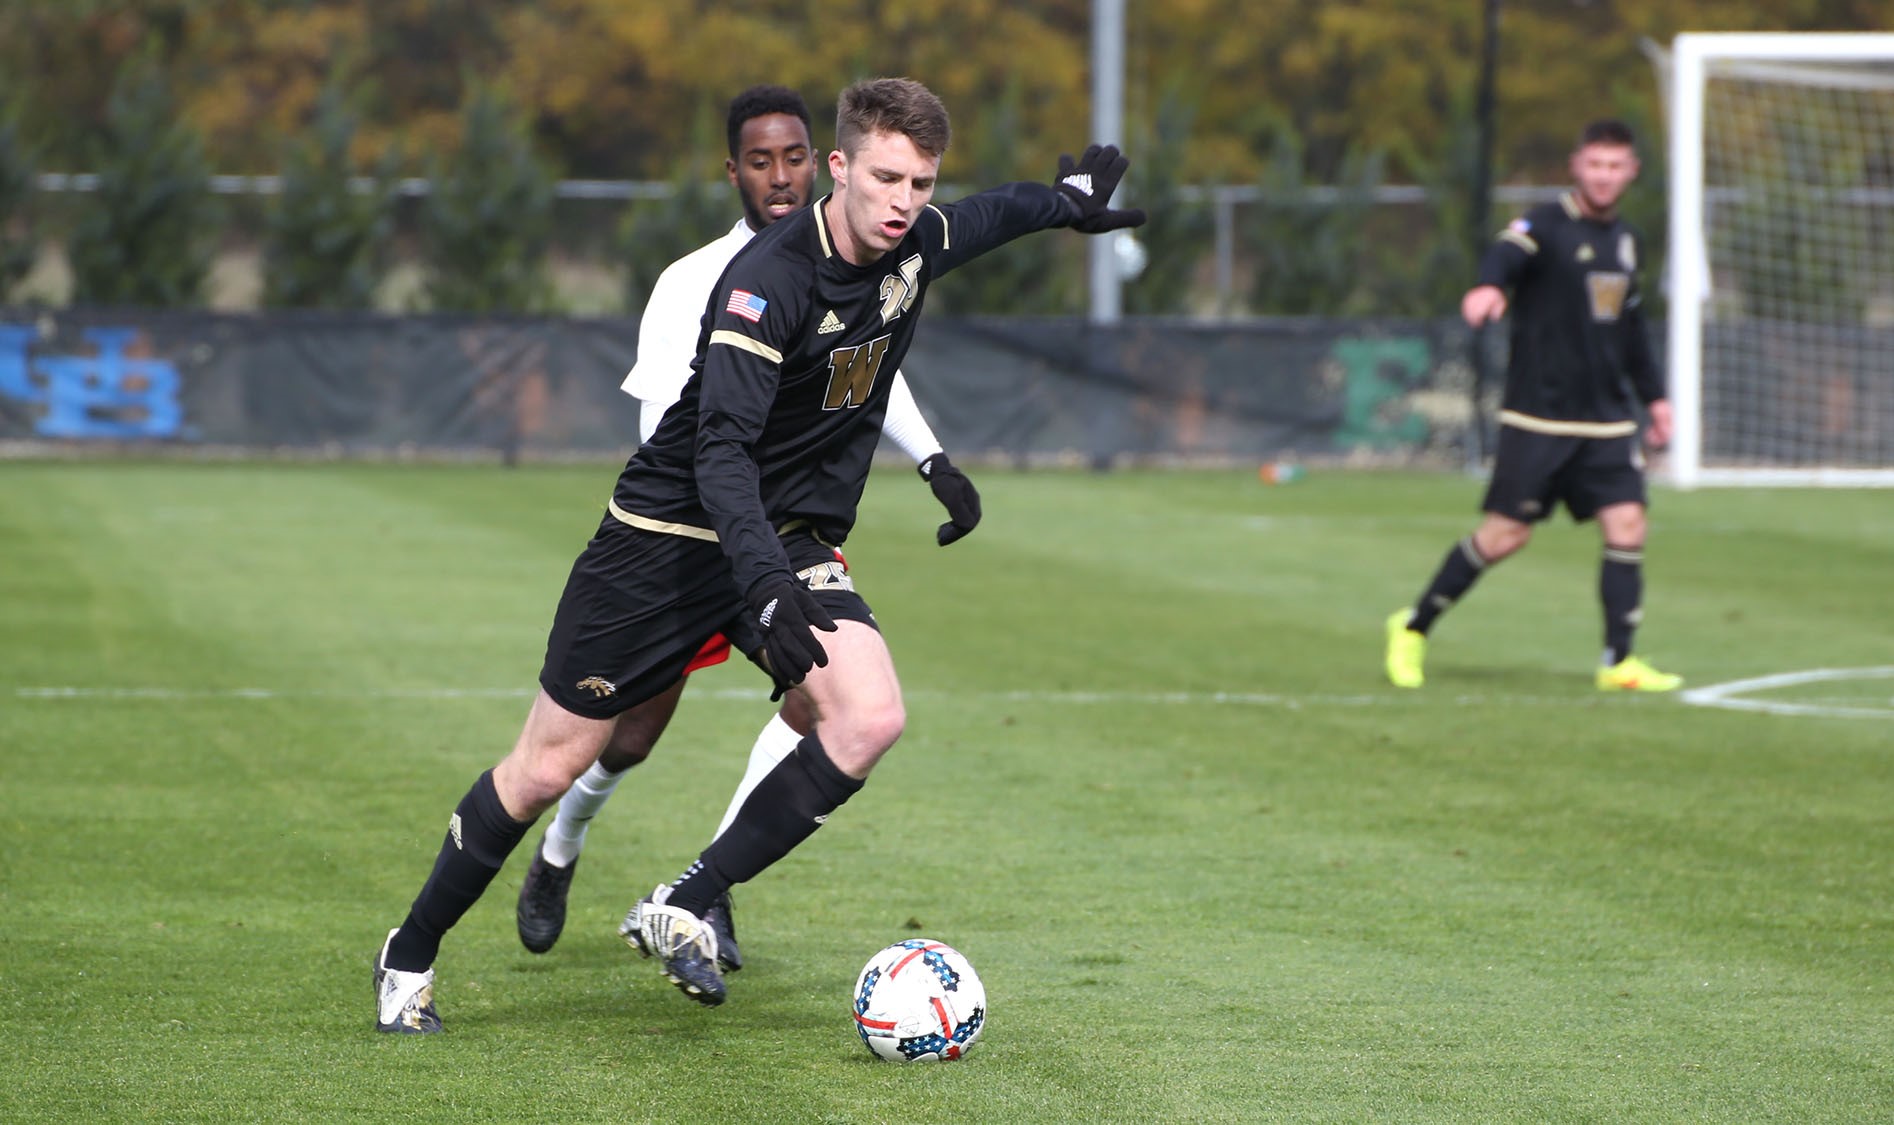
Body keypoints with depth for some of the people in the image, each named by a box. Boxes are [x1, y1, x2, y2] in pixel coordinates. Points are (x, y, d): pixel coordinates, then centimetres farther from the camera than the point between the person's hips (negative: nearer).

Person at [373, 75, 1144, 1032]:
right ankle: (411, 953, 21)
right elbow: (721, 449, -34)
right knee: (547, 770, 0)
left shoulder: (917, 247, -3)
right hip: (670, 531, -6)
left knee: (870, 717, -22)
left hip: (795, 540, 6)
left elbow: (981, 218, 24)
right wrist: (765, 586, -46)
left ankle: (683, 907, -11)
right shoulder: (770, 278, -25)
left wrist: (1066, 200, 38)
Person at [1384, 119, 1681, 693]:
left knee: (1626, 526, -7)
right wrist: (1490, 286, -54)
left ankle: (1618, 662, 0)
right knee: (1505, 533, -5)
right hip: (1538, 418, -6)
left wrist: (1654, 395, 28)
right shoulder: (1546, 226, -9)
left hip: (1607, 420, 6)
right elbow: (1507, 254, -32)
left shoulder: (1625, 241, 14)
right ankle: (1413, 627, 14)